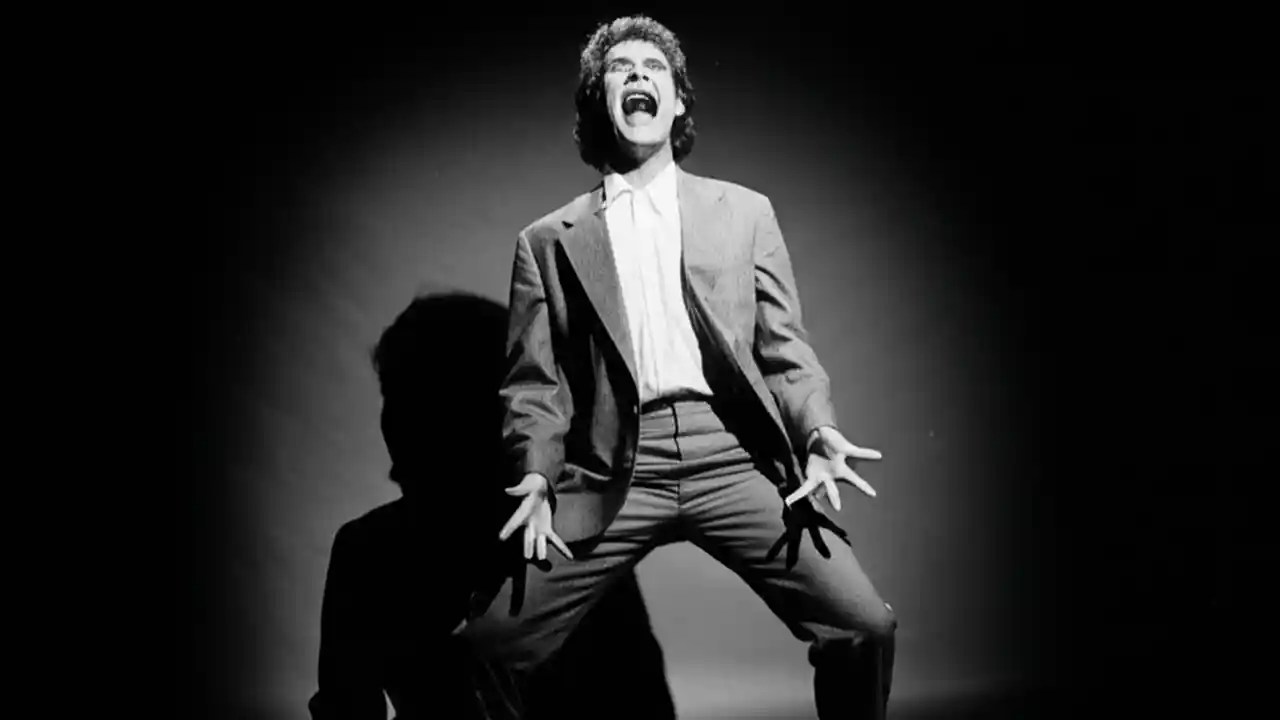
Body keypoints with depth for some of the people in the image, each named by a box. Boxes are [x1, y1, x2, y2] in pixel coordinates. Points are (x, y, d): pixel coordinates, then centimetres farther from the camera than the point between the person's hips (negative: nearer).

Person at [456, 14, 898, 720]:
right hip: (614, 471, 0)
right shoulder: (548, 239, 14)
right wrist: (537, 477, -8)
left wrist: (819, 432, -6)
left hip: (732, 457, 0)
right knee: (488, 644, -11)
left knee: (865, 627, -13)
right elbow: (533, 379, 9)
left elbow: (785, 348, 12)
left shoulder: (745, 211, 16)